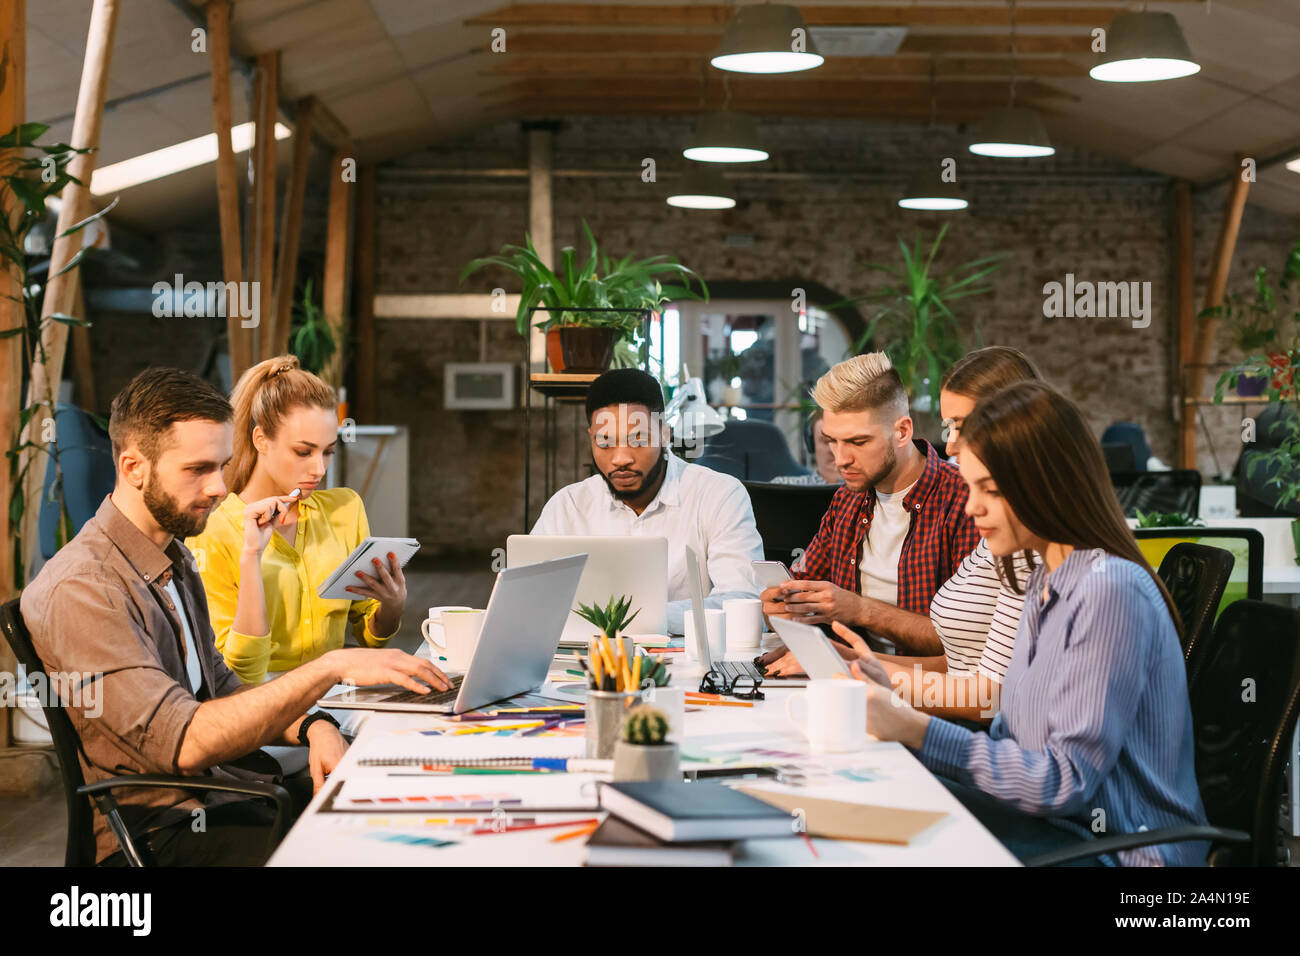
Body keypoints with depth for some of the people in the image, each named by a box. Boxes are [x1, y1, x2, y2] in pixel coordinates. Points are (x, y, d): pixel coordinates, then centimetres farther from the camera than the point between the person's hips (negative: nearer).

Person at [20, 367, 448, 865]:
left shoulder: (174, 558, 12)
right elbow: (184, 743, -26)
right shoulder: (80, 590, -19)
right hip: (156, 836, -8)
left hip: (221, 796, 8)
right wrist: (330, 667, -29)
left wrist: (311, 726, -4)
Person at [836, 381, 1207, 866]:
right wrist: (894, 701, -1)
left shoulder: (1110, 591, -20)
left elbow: (1066, 781, -21)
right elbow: (1012, 741, 8)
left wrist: (917, 730, -23)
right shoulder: (1047, 581, 10)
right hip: (1058, 822, 8)